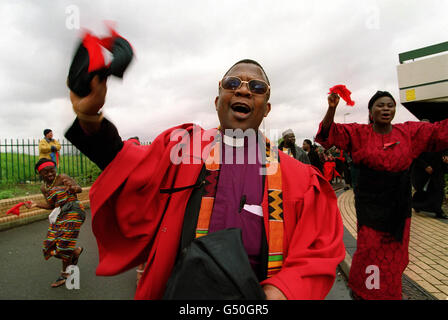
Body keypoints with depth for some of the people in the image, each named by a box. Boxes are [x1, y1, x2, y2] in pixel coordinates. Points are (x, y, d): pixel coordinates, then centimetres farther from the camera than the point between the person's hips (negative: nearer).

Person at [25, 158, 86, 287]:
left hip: (73, 212, -7)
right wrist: (36, 204, 1)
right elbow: (51, 205, 15)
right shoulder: (44, 188, 13)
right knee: (52, 244, 1)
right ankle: (76, 251, 24)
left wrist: (74, 188, -34)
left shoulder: (62, 178, -6)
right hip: (59, 216, 7)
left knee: (63, 244, -9)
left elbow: (80, 189, -12)